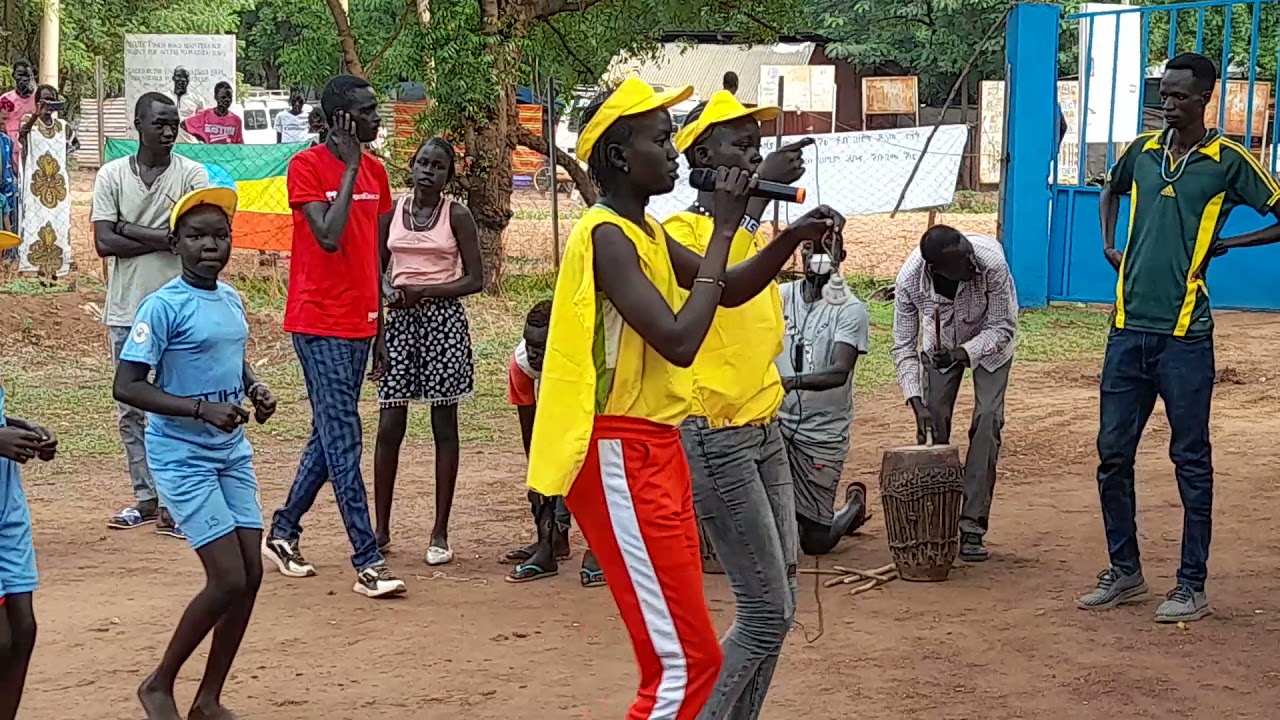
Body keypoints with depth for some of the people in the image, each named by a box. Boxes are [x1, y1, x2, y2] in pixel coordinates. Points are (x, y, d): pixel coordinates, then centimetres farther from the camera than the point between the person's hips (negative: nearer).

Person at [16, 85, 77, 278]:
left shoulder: (63, 126, 8)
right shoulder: (30, 124, -4)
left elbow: (76, 143, 26)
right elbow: (22, 132, -28)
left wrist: (67, 151, 7)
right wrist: (36, 115, -43)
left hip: (58, 185, 4)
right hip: (36, 184, -4)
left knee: (58, 223, 3)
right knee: (35, 223, -7)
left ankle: (54, 267, 8)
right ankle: (39, 267, -8)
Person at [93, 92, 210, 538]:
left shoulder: (193, 174, -1)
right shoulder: (111, 175, 4)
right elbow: (104, 242, -5)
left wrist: (128, 230, -9)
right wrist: (163, 239, -12)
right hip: (125, 310, 3)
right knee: (131, 409, 9)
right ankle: (145, 497, 19)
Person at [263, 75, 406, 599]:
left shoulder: (374, 171, 12)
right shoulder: (306, 167, -9)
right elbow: (329, 238, -21)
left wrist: (380, 327, 16)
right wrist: (351, 168, -15)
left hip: (357, 325, 8)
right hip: (319, 324, -8)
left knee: (330, 436, 14)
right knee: (343, 441, -8)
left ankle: (283, 532, 29)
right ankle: (368, 562, -9)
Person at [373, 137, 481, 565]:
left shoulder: (457, 215, 1)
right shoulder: (392, 212, 9)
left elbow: (475, 279, -2)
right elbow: (377, 268, 14)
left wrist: (424, 291, -13)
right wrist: (388, 293, -9)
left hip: (443, 318, -2)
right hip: (399, 319, 3)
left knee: (444, 425, 1)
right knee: (389, 426, 0)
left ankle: (440, 533, 5)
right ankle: (381, 530, 9)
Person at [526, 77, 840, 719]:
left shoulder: (648, 234, 13)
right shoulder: (606, 235, -16)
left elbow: (729, 291, 24)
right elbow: (679, 341, -25)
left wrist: (791, 239, 7)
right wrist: (724, 230, -19)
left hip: (655, 450, 10)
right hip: (620, 459, -10)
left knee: (684, 652, 16)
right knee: (685, 661, -11)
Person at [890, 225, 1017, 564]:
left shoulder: (991, 263, -40)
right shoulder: (909, 280, -34)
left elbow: (1002, 328, -25)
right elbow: (904, 346, -22)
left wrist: (963, 353, -41)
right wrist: (917, 403, -32)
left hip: (989, 343, -2)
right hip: (939, 345, 2)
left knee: (987, 419, -15)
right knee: (934, 422, -6)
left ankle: (972, 526, -13)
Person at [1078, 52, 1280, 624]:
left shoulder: (1229, 161, -4)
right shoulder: (1141, 152, 10)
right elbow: (1110, 193, 31)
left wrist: (1223, 245, -4)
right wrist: (1109, 245, 16)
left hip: (1184, 335, -5)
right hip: (1128, 329, 5)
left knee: (1191, 460, 2)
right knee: (1113, 453, 9)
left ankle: (1192, 586, 9)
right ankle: (1124, 571, 23)